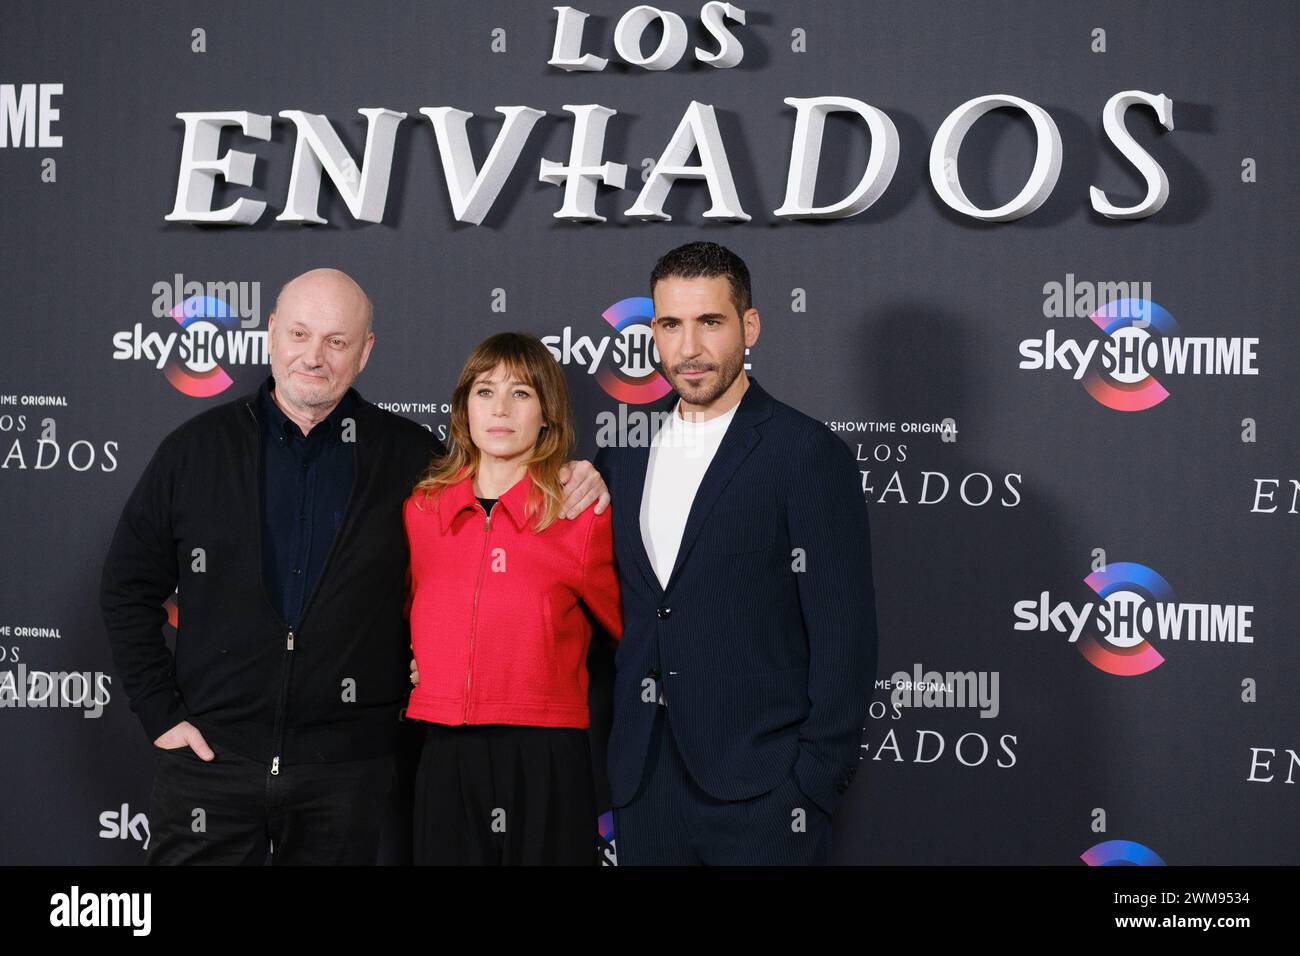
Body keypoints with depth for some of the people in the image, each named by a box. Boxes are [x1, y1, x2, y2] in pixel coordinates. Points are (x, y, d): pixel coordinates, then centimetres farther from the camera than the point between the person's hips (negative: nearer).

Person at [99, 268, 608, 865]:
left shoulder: (408, 456, 3)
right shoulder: (198, 448, 3)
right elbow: (128, 589, 8)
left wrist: (567, 488, -6)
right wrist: (161, 714, 1)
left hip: (347, 770, 0)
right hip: (211, 754, 0)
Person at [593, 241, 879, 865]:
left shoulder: (809, 454, -7)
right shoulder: (624, 450, 10)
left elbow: (844, 637, -9)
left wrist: (815, 786, -12)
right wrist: (610, 753, 9)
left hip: (758, 791, -5)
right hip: (643, 784, 5)